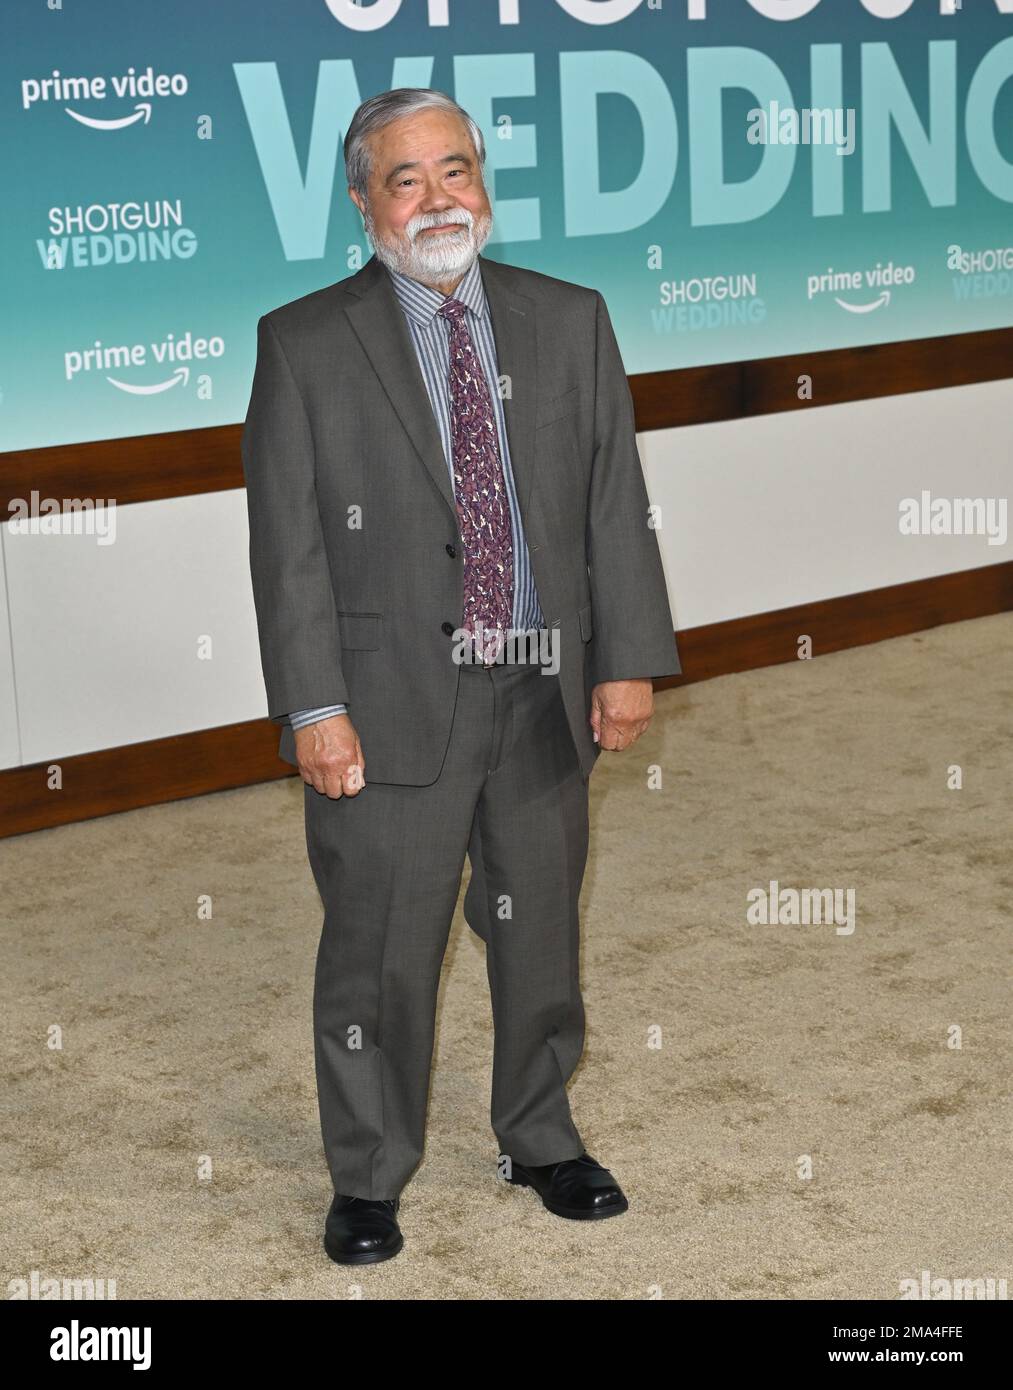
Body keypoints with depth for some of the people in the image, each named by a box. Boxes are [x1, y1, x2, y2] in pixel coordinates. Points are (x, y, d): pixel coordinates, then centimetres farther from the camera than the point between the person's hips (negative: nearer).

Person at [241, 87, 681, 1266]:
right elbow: (286, 544, -6)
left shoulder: (570, 321, 7)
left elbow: (615, 503, 6)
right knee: (379, 956, 5)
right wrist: (313, 706, -12)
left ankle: (541, 1140, 38)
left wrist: (630, 658, -1)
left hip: (545, 696, 3)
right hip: (391, 704, -3)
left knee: (540, 936, 17)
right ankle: (368, 1177, 25)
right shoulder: (304, 344, -3)